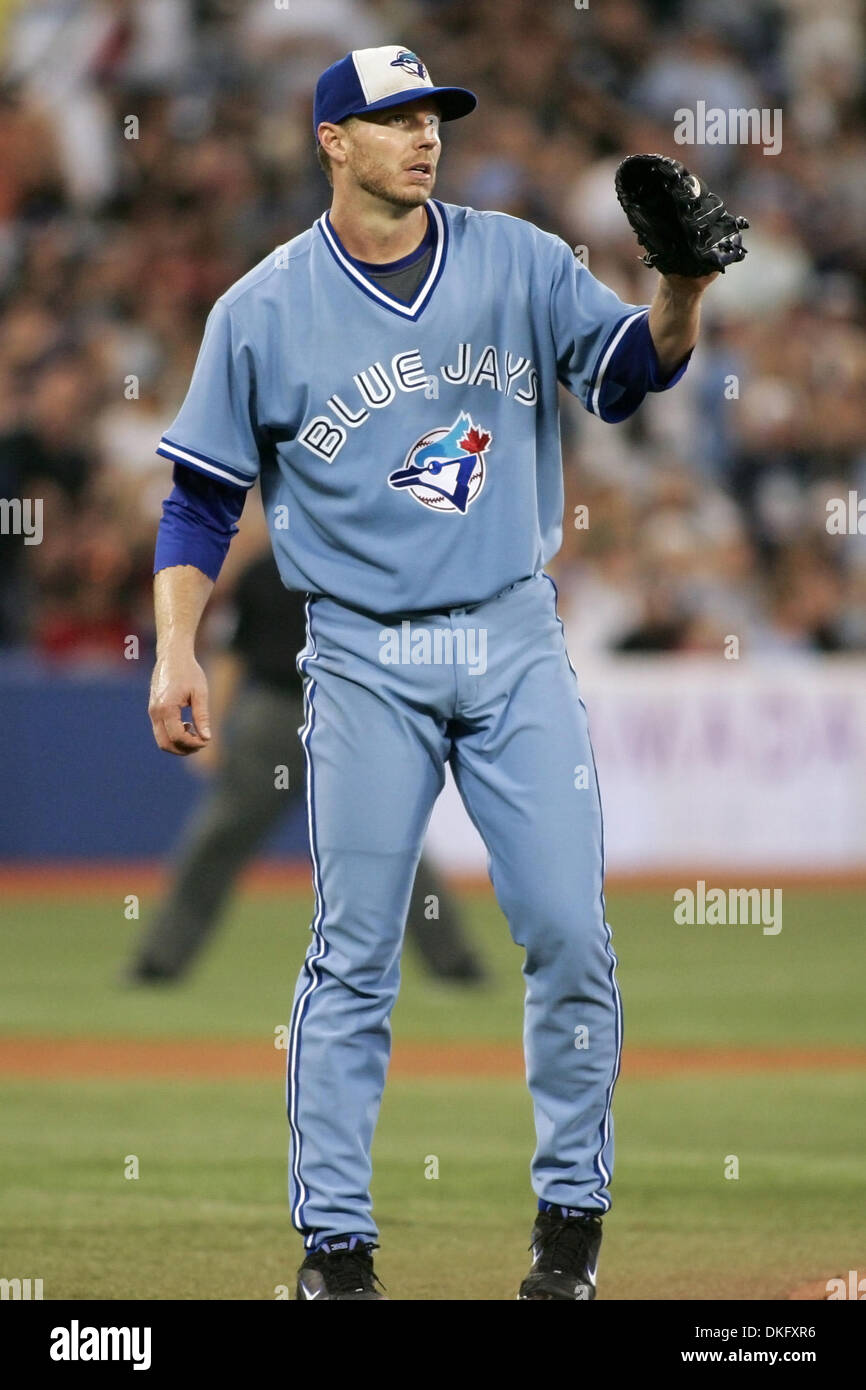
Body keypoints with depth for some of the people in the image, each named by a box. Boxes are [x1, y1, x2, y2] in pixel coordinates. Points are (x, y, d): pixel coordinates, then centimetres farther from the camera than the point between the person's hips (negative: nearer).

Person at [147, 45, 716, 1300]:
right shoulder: (263, 311, 0)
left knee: (569, 934, -2)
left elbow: (631, 372, -7)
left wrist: (684, 287, -27)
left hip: (515, 642, 2)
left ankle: (572, 1207, 13)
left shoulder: (518, 264, 3)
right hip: (366, 664, -1)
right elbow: (202, 500, 4)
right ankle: (334, 1238, 6)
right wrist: (176, 653, -6)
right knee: (354, 960, -1)